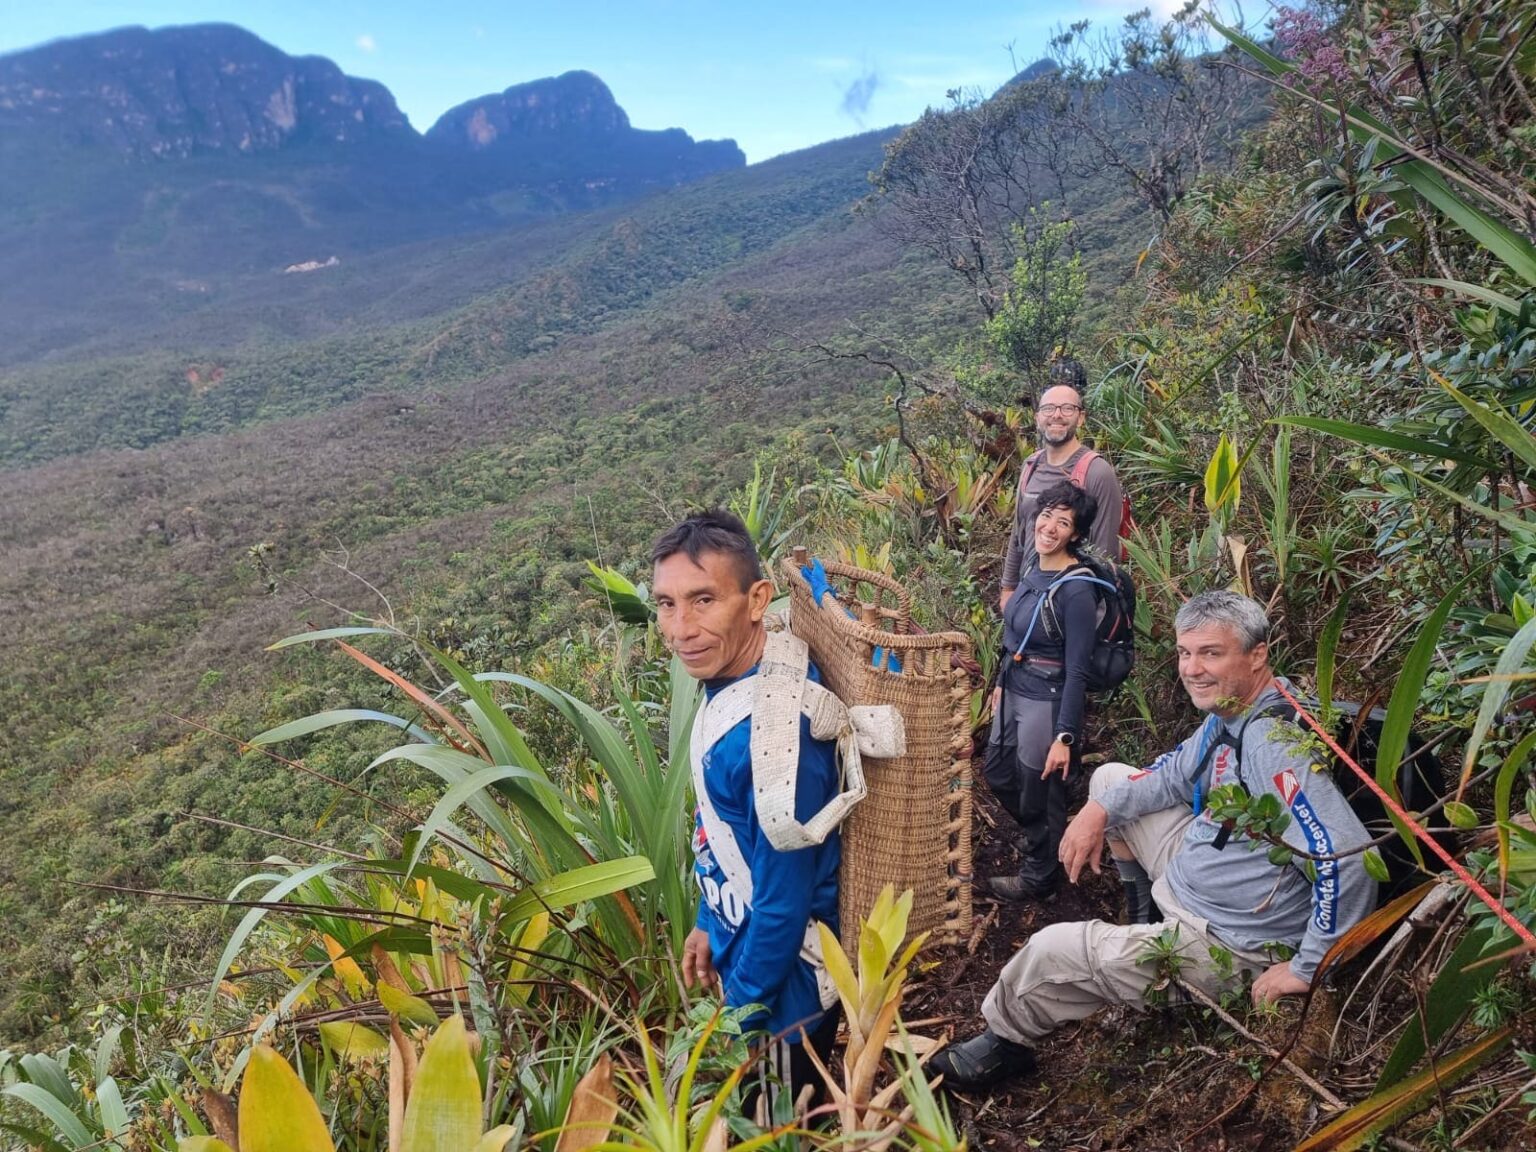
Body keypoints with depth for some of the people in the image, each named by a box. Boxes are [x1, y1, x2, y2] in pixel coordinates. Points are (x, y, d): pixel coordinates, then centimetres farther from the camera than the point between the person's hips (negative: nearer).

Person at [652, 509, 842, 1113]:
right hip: (744, 940, 8)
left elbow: (784, 897, -26)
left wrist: (742, 1010, -14)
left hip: (786, 972, -8)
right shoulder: (728, 680, -7)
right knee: (766, 1110, 29)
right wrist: (709, 923, 14)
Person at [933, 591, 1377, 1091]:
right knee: (1110, 778, 18)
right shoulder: (1229, 712, -2)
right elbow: (1175, 773, 14)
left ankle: (1003, 1042, 23)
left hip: (1223, 951, -9)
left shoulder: (1274, 745, -32)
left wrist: (1306, 969, -29)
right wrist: (1100, 809, -1)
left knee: (1050, 951, -8)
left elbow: (1346, 860, -38)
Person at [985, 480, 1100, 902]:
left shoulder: (1075, 589, -23)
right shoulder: (1036, 565, 2)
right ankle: (1046, 839, 47)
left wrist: (1064, 737, -23)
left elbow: (1077, 672, -22)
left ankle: (1038, 878, 32)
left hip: (1046, 702, -9)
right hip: (1015, 692, 9)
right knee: (996, 772, 24)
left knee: (1038, 795, 9)